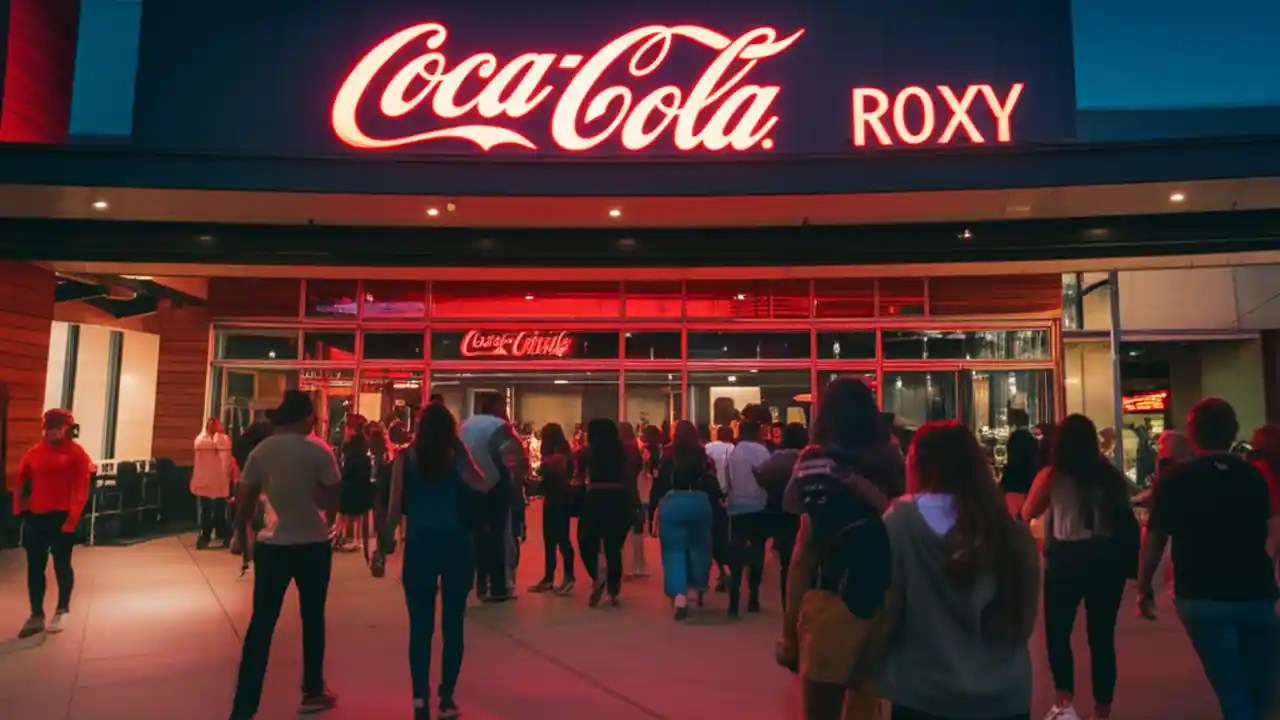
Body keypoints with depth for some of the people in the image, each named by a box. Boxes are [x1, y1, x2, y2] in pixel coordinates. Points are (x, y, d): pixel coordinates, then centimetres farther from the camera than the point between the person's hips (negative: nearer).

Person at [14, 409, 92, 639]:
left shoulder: (76, 453, -6)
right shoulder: (35, 452, 7)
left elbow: (82, 488, -11)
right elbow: (22, 481, 15)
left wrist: (72, 517, -17)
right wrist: (21, 508, 5)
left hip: (62, 516, -5)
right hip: (35, 516, 5)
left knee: (61, 564, 7)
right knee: (35, 566, 8)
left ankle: (62, 610, 25)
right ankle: (36, 615, 19)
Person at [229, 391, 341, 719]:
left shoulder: (260, 451, 0)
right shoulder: (319, 451, -9)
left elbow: (244, 502, 3)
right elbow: (332, 501, -8)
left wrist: (240, 532, 19)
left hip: (272, 545, 2)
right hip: (313, 545, -2)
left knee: (261, 623, 8)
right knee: (312, 619, 14)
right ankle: (313, 692, 26)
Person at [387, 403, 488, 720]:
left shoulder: (405, 457, -2)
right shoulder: (457, 455, -2)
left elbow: (396, 507, -3)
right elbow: (481, 486, 8)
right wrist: (463, 451, 8)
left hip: (420, 543, 0)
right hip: (455, 543, 0)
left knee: (420, 625, 7)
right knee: (452, 624, 8)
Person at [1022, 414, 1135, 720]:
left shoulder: (1051, 476, -2)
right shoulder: (1110, 474, 4)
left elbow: (1027, 514, 10)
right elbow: (1125, 515, 6)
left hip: (1066, 557, -3)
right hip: (1106, 557, 3)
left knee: (1058, 631, 9)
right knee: (1102, 636, 10)